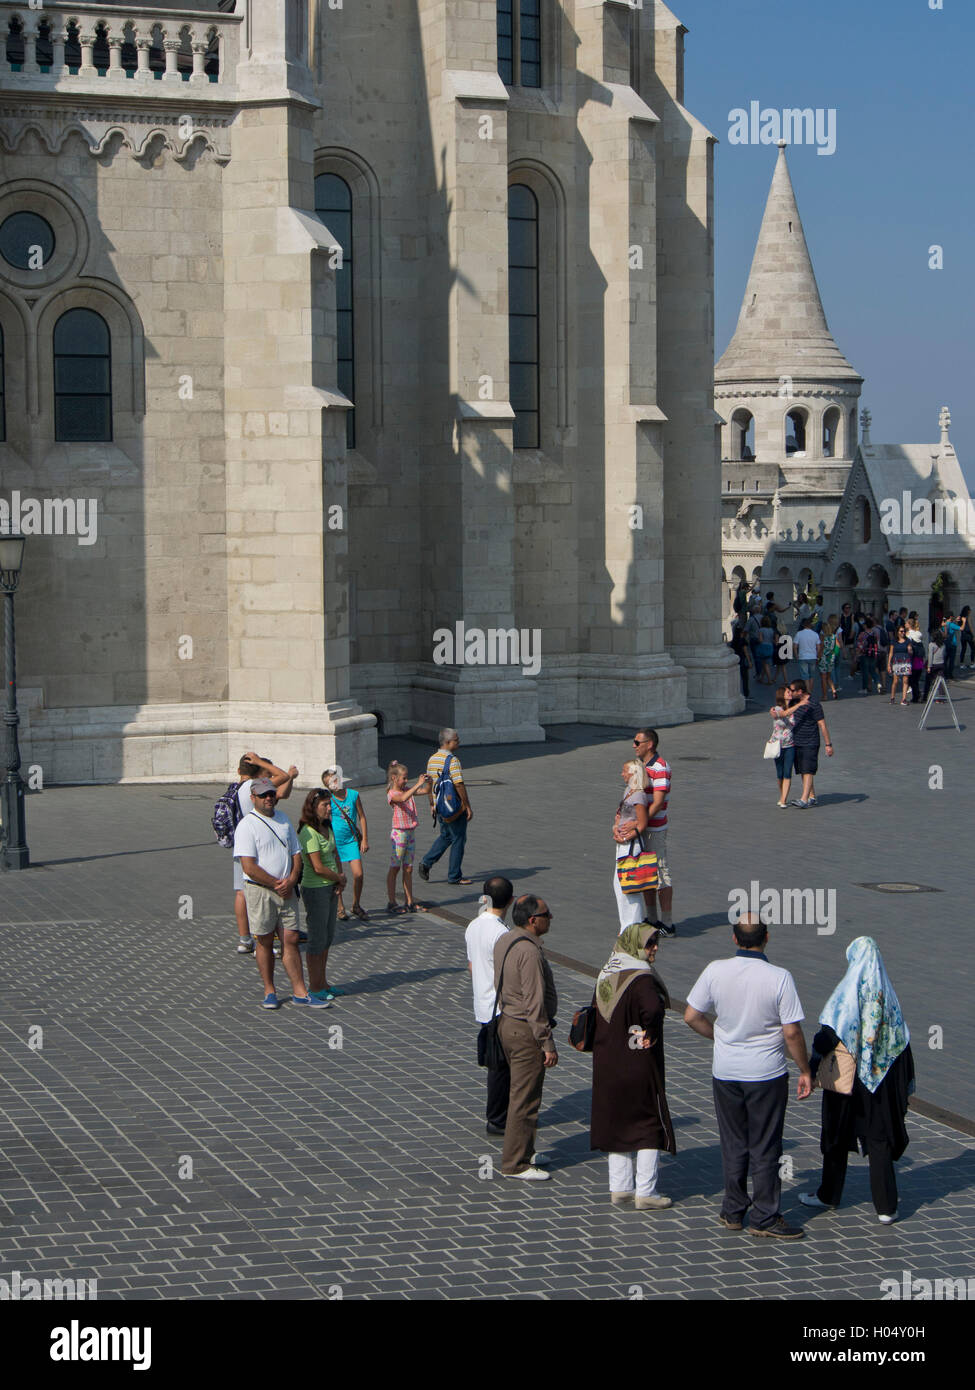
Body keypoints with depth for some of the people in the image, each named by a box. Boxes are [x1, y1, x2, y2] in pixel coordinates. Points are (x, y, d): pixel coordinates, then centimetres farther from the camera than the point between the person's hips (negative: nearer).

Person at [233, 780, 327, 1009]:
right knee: (265, 941, 3)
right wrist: (276, 884, -12)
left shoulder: (284, 820, 12)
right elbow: (249, 867, -15)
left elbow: (296, 854, 15)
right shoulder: (247, 825, -9)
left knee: (291, 939, 4)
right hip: (260, 890, -5)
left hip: (286, 890, 5)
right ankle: (269, 992, 14)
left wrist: (290, 880, -4)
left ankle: (299, 992, 7)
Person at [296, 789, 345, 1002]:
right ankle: (314, 987, 8)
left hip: (330, 888, 9)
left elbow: (335, 854, 17)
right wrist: (339, 879, -8)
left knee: (328, 937, 15)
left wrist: (341, 877, -1)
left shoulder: (327, 827, 8)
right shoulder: (308, 833, -20)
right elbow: (318, 867, -22)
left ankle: (323, 983, 25)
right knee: (317, 939, -1)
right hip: (315, 890, -9)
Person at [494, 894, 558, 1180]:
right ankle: (515, 1164, 3)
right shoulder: (529, 952, -23)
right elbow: (535, 1003, -24)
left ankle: (523, 1152, 30)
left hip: (506, 1022, 10)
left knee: (520, 1092, 20)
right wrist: (547, 1044, -18)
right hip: (525, 1031, -10)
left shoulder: (503, 941, 7)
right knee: (525, 1099, -2)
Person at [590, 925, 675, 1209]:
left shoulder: (607, 974, 6)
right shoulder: (641, 979, -20)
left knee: (617, 1121, 16)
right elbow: (653, 1009, -38)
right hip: (639, 1065, -8)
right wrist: (650, 1034, -21)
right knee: (650, 1124, 4)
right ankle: (645, 1193, 6)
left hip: (607, 1065, 8)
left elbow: (596, 1012, 15)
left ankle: (619, 1187, 21)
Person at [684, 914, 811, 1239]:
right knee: (765, 1149, 7)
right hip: (767, 1075, -3)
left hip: (725, 1073, 3)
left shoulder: (715, 971, -8)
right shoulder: (779, 978, -16)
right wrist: (805, 1071, -2)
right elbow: (792, 1032, -14)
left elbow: (691, 1016, -2)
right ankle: (764, 1218, 13)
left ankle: (733, 1212, 24)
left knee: (733, 1144, 16)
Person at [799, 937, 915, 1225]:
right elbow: (901, 1039, 4)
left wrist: (811, 1071, -9)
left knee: (838, 1136, 13)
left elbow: (828, 1035, -16)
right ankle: (886, 1207, 4)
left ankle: (829, 1195, 27)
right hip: (881, 1081, 3)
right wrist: (907, 1081, 13)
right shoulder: (887, 994, -1)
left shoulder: (846, 992, -13)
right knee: (879, 1139, 7)